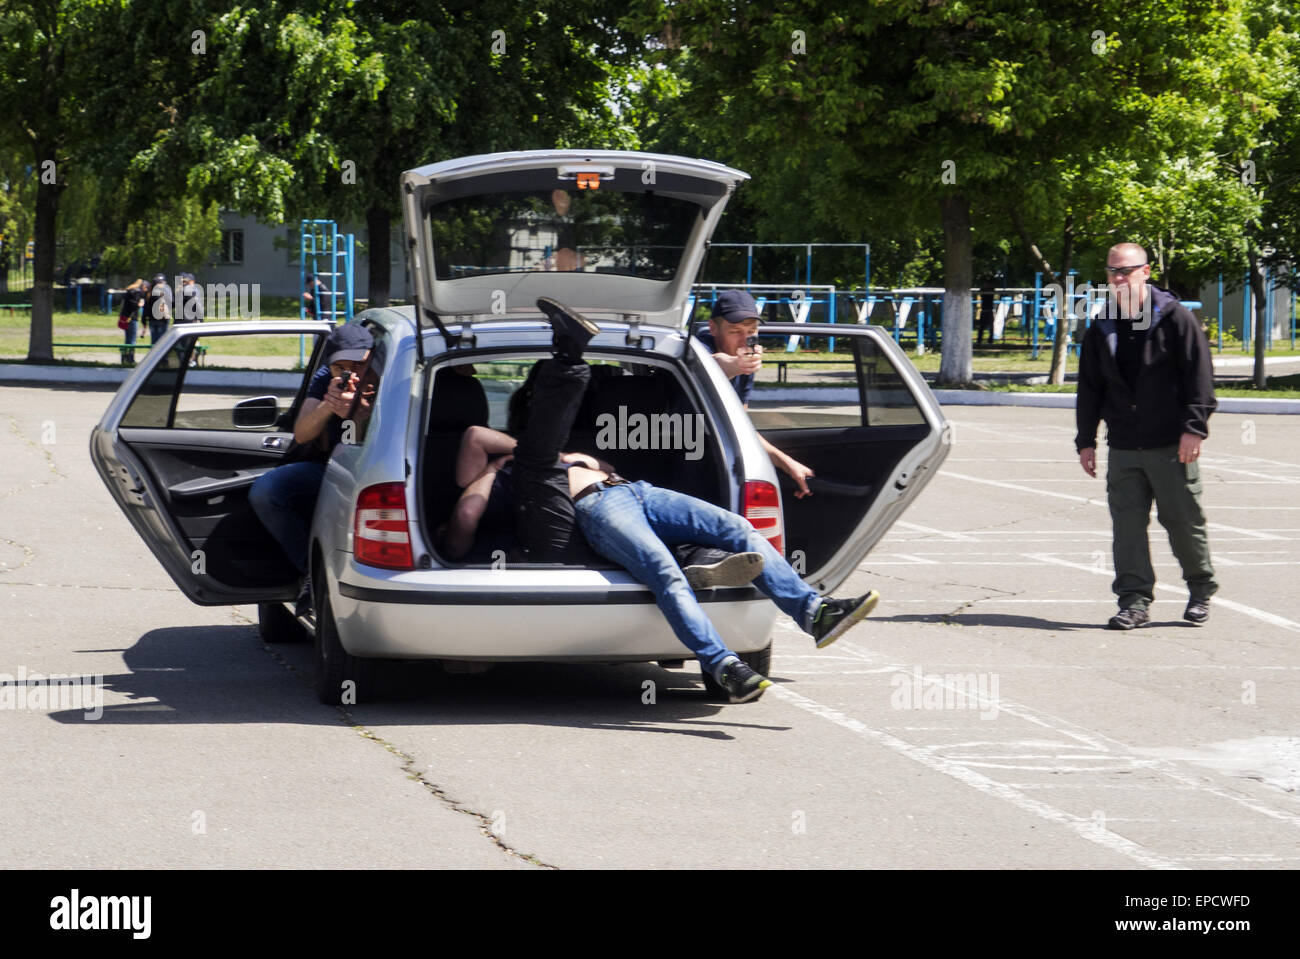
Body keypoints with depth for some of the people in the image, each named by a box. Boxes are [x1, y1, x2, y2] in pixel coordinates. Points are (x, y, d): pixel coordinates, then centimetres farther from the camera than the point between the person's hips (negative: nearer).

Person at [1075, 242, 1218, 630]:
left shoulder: (1174, 318, -4)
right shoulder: (1101, 329, 11)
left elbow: (1199, 375, -6)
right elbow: (1089, 389, 16)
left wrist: (1194, 427, -14)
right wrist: (1086, 440, 11)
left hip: (1171, 445, -4)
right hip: (1123, 448, 4)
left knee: (1184, 521, 4)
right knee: (1127, 525, -1)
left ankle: (1201, 589, 23)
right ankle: (1134, 601, 2)